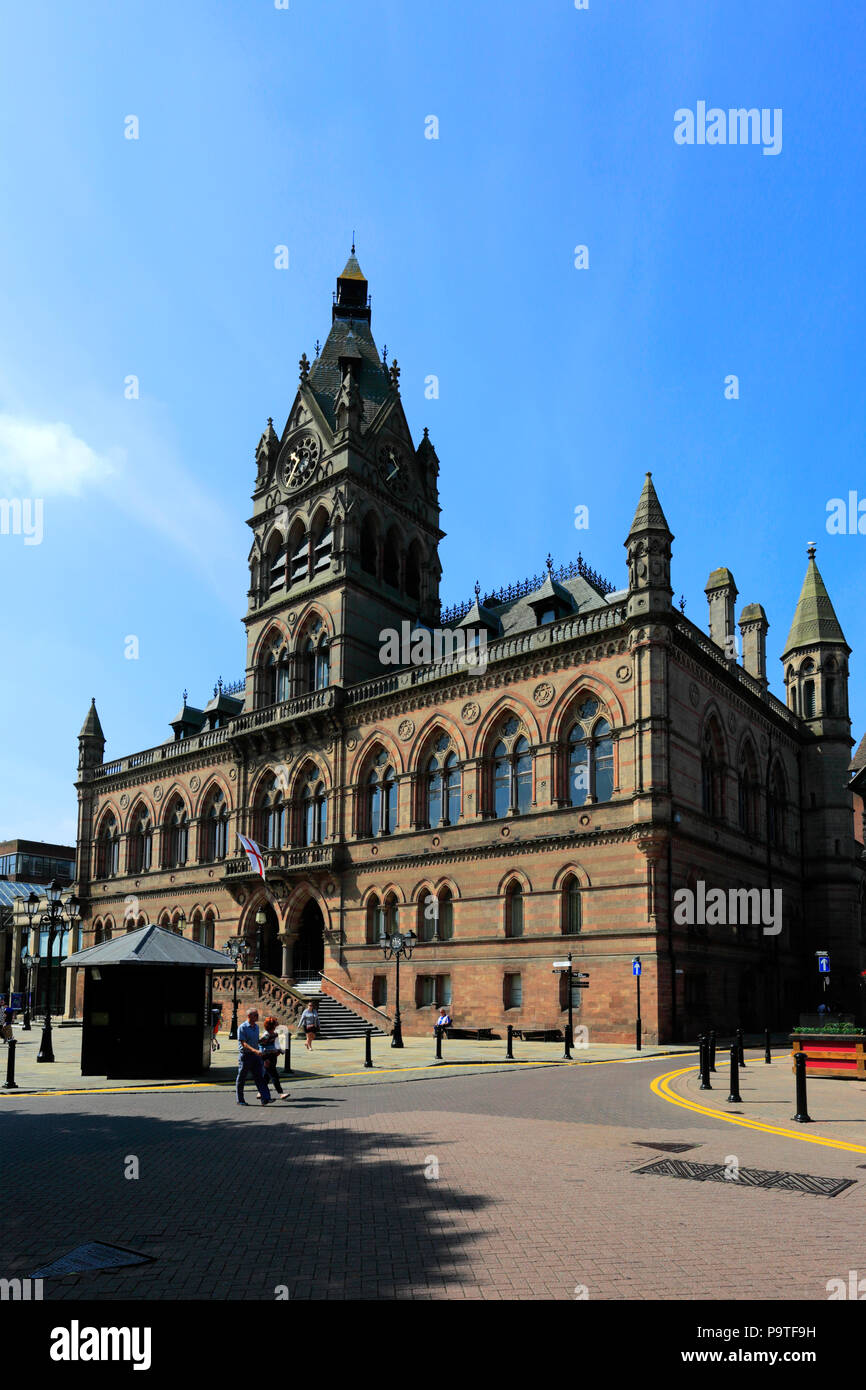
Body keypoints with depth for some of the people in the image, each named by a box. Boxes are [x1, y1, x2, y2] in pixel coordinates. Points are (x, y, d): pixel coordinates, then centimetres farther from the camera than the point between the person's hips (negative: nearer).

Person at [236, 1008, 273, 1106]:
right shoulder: (242, 1027, -12)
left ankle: (265, 1099, -7)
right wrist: (255, 1051, -30)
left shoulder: (256, 1026, 11)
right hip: (245, 1055, -6)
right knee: (241, 1079, 6)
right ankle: (240, 1100, 18)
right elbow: (243, 1043, -19)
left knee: (260, 1077, -2)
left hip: (255, 1056, 6)